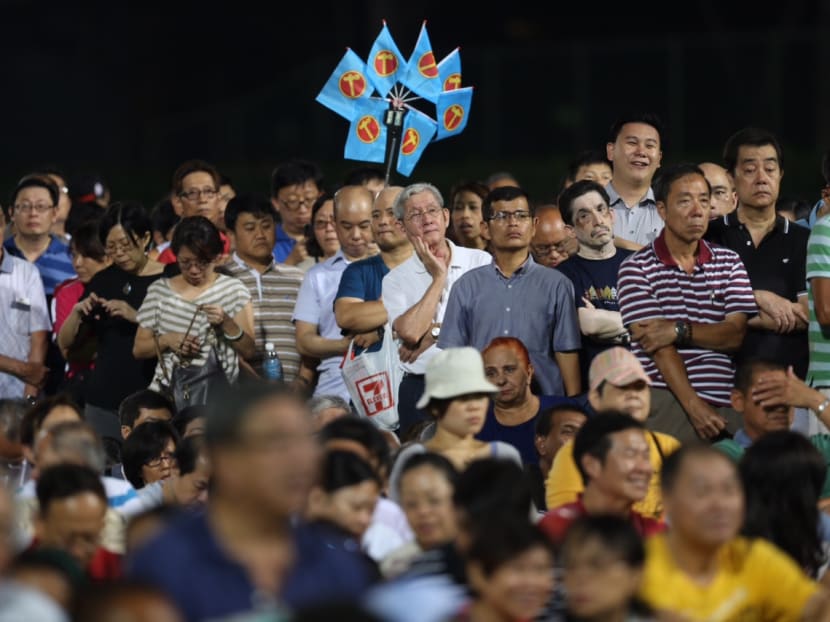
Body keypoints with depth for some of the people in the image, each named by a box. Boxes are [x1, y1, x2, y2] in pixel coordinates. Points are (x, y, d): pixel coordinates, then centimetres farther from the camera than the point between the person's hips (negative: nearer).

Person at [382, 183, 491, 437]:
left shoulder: (481, 262, 6)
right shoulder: (395, 280, 6)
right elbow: (409, 331, -10)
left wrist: (434, 332, -5)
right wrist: (438, 278, -3)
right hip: (420, 387, 0)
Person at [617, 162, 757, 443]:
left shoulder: (729, 262, 15)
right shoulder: (636, 268, 3)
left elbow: (737, 334, 5)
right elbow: (656, 344, -7)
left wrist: (679, 330, -10)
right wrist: (693, 405, -16)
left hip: (723, 403, 3)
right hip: (664, 401, -3)